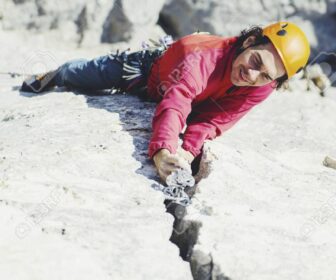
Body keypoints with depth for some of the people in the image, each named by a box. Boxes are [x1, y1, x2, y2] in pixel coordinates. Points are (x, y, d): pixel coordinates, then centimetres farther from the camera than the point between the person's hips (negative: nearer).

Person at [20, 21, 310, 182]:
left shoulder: (261, 88, -35)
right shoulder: (207, 56, -50)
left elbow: (213, 120, -35)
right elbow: (176, 103, -62)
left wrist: (189, 149, -53)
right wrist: (162, 149, -79)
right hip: (153, 67, -4)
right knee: (79, 74, 16)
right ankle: (50, 78, 54)